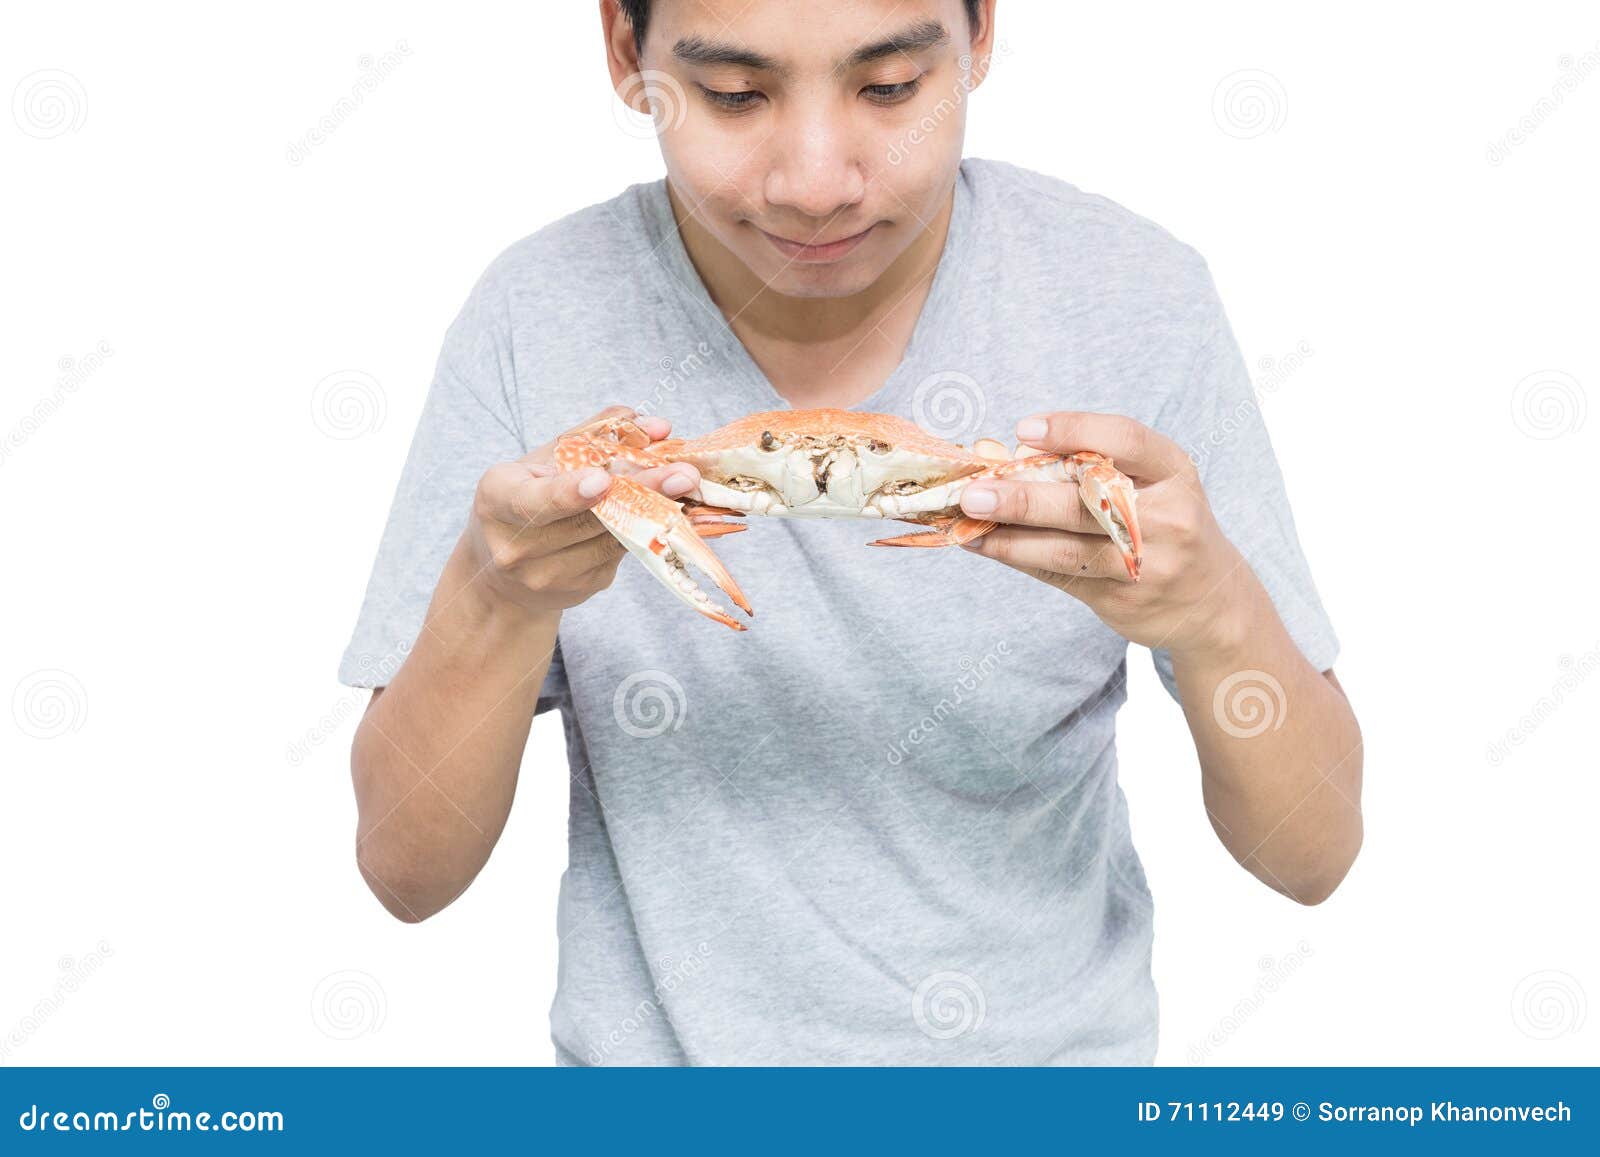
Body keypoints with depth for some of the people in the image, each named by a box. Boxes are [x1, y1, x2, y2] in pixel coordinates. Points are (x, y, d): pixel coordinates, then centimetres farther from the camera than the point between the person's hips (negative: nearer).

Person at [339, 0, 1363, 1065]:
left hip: (1052, 1045, 1)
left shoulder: (1141, 298, -17)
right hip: (656, 1045, 0)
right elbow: (406, 872, -14)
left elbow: (1313, 857, -14)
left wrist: (1218, 610, -34)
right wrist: (496, 596, -32)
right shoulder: (537, 318, -17)